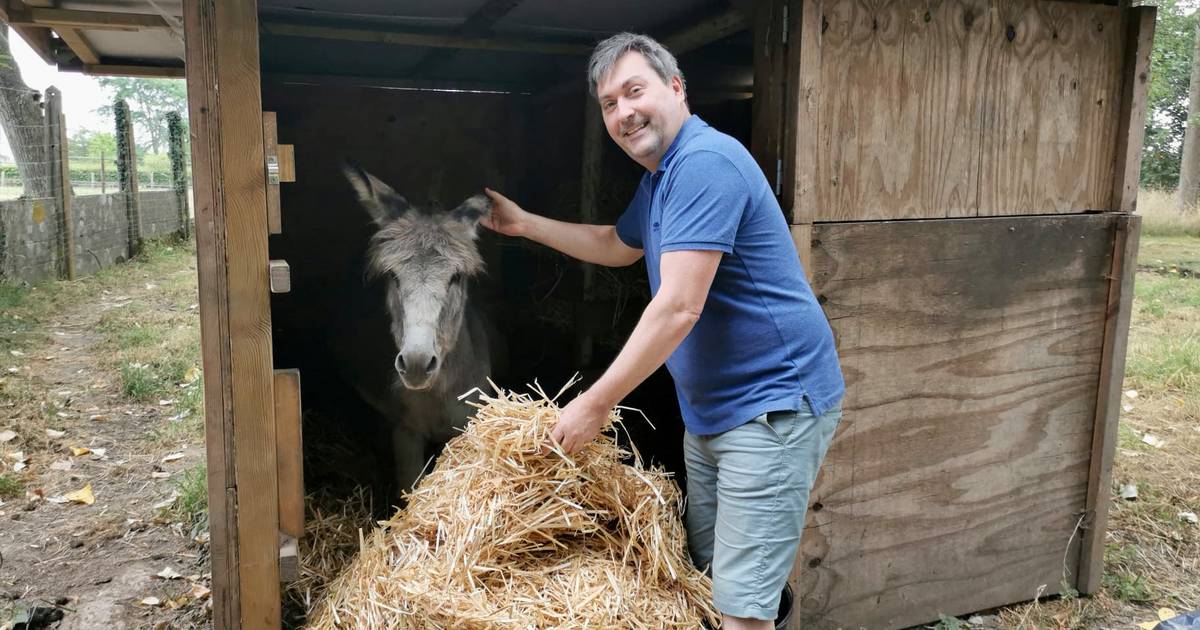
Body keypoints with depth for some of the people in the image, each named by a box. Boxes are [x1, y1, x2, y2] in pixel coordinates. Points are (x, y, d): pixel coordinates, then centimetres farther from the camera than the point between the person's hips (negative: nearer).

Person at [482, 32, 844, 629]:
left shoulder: (704, 161, -20)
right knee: (705, 575, 19)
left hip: (773, 406, -10)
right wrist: (524, 223, 27)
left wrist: (596, 403, -18)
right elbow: (618, 247, 31)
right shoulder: (660, 176, 13)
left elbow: (678, 309, -26)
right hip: (709, 411, 10)